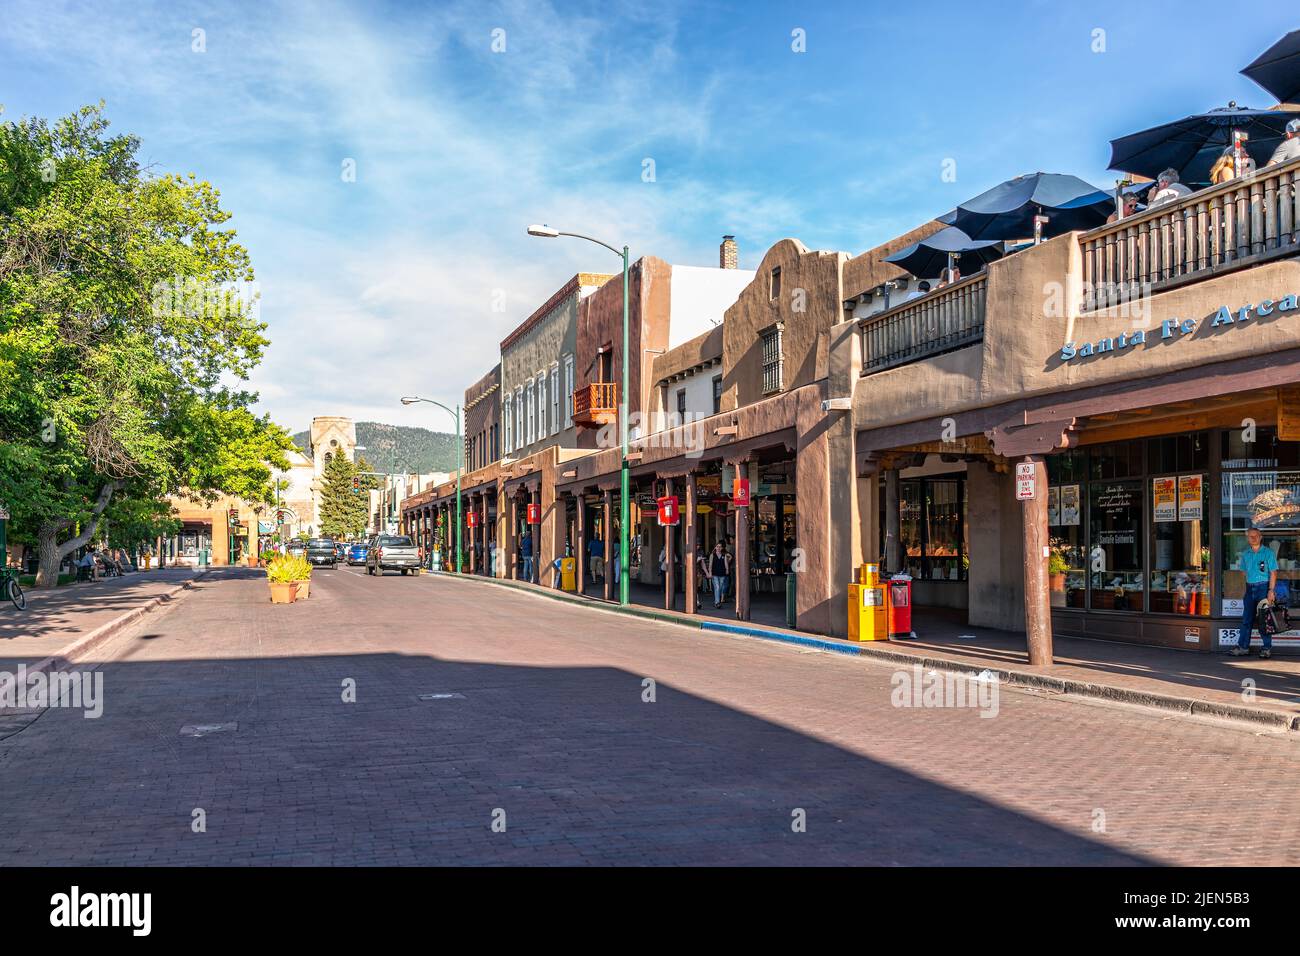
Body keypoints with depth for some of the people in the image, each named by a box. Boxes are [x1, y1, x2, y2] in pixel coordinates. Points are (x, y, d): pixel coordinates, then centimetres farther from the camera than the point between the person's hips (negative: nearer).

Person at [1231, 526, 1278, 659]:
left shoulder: (1268, 553, -2)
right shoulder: (1245, 554, 12)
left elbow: (1273, 573, -7)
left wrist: (1271, 591, -14)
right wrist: (1247, 587, 9)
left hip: (1264, 587, -5)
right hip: (1249, 587, 5)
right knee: (1247, 619, 5)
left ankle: (1267, 648, 9)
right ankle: (1243, 647, 8)